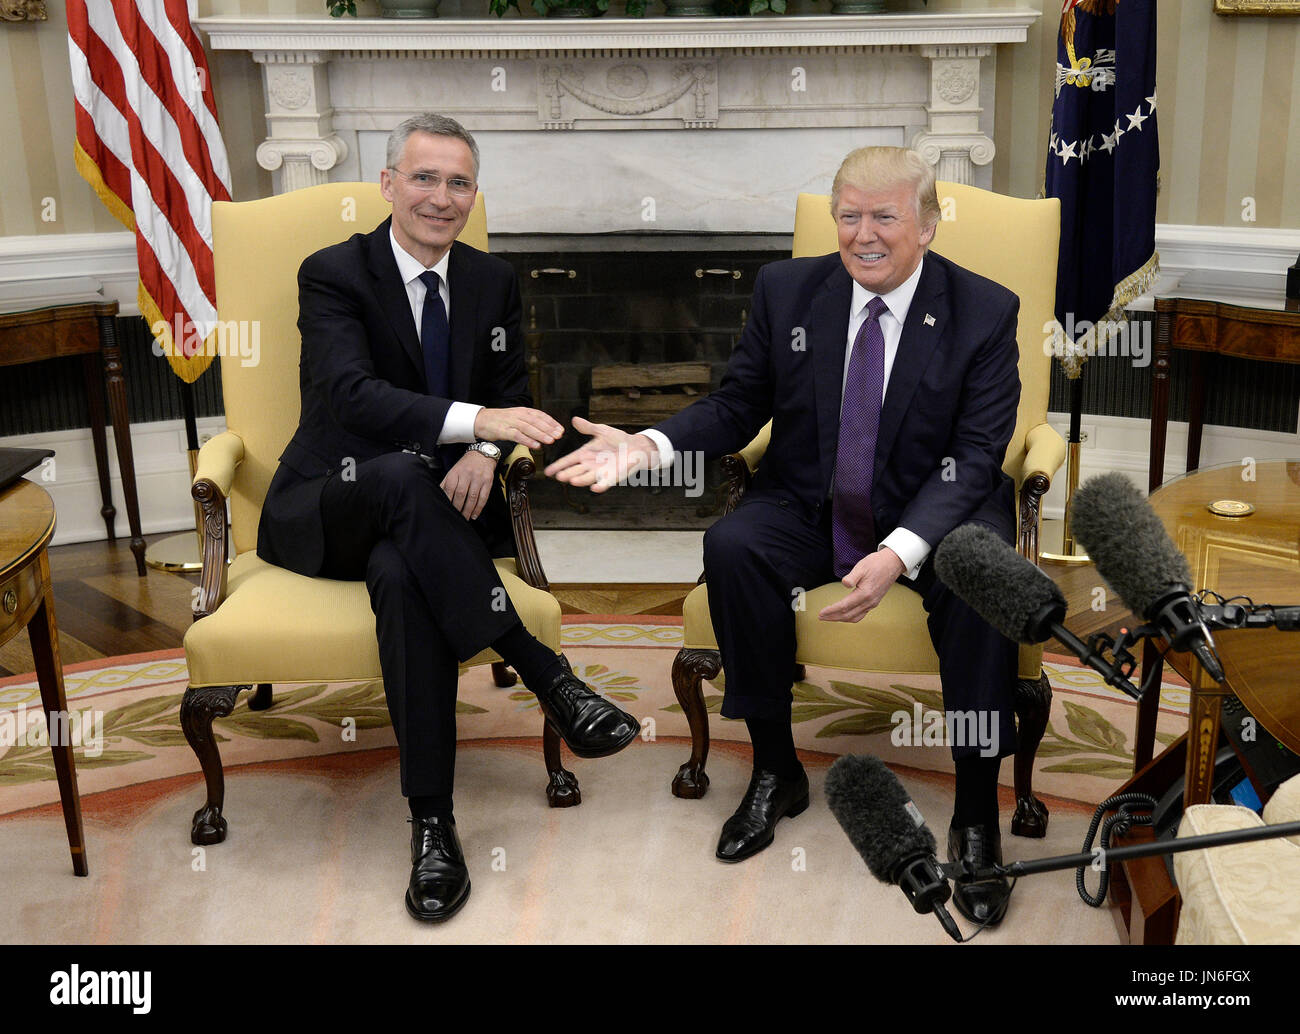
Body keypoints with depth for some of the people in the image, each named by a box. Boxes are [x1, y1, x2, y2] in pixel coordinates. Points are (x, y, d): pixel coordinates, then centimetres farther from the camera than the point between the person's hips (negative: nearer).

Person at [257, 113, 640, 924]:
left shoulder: (495, 282, 10)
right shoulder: (333, 274, -6)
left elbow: (512, 396, 8)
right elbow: (353, 393, -23)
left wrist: (486, 452, -17)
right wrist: (475, 420, -39)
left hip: (427, 511, 2)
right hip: (328, 506, -2)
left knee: (401, 576, -36)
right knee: (402, 475, -39)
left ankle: (434, 821, -34)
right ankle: (546, 674, -36)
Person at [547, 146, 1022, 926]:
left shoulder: (986, 312, -8)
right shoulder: (787, 289, 0)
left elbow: (975, 457, -14)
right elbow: (739, 405, 5)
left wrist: (899, 552, -30)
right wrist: (649, 446, -16)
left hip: (934, 510, -2)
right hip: (812, 505, 2)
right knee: (732, 547, -28)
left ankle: (977, 815, -15)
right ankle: (775, 771, -9)